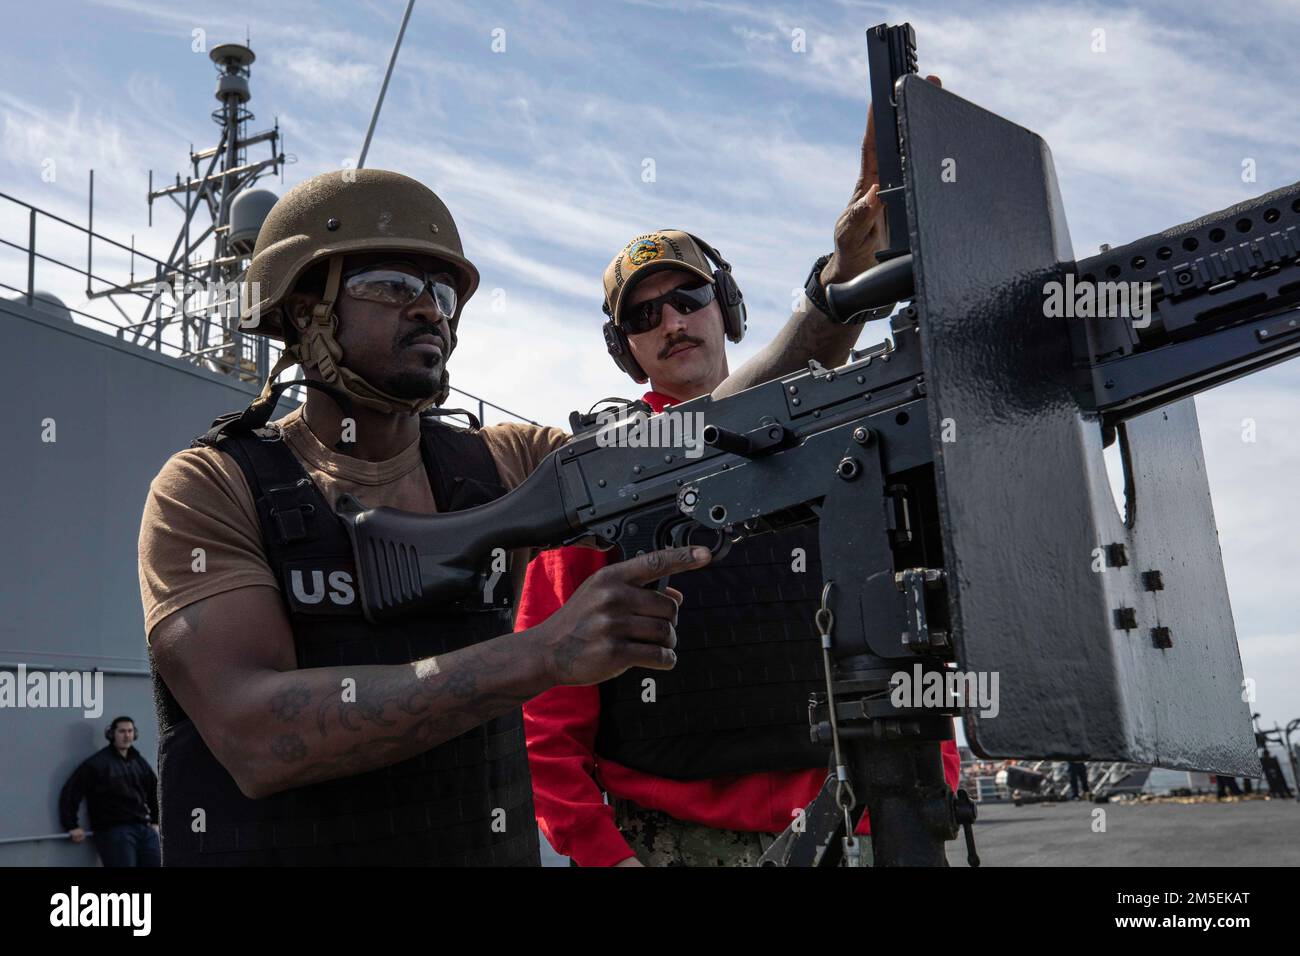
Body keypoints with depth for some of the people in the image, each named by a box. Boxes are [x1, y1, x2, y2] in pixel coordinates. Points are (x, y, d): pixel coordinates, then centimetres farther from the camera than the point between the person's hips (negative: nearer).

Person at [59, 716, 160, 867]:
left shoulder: (139, 761, 15)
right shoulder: (97, 763, -5)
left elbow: (154, 791, 27)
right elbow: (69, 793, -7)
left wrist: (155, 820, 22)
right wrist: (72, 826, -9)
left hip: (144, 829, 7)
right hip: (113, 831, -6)